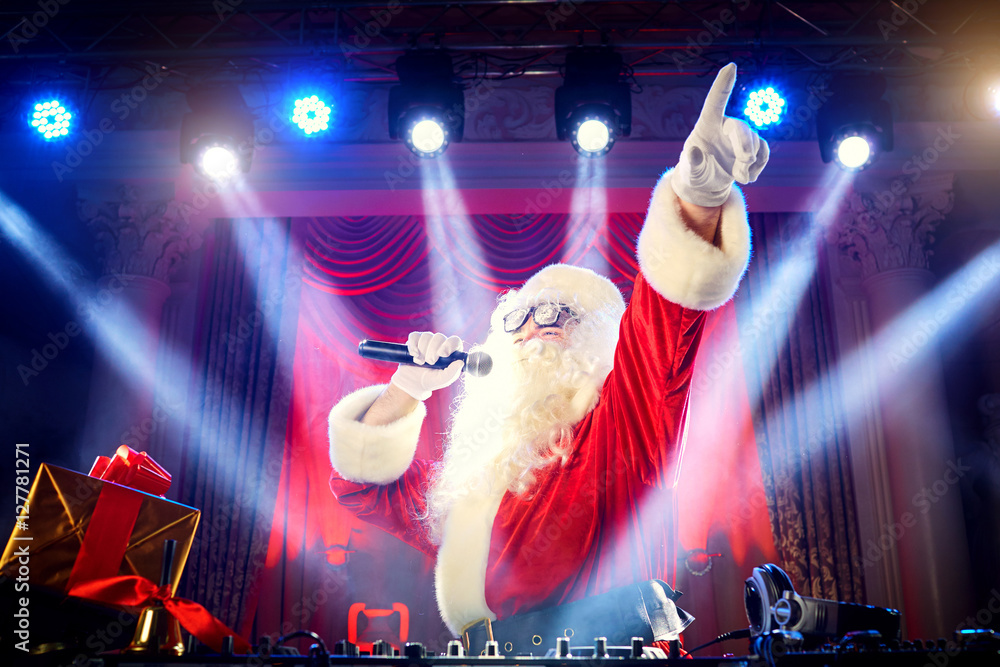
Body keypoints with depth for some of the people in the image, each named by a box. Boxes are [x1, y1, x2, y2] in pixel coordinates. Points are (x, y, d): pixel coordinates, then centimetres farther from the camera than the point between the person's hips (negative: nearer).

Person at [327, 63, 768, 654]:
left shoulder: (614, 427, 6)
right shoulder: (472, 473, 20)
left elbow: (663, 324, -10)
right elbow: (362, 483, 22)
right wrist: (408, 387, 10)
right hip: (490, 658, 4)